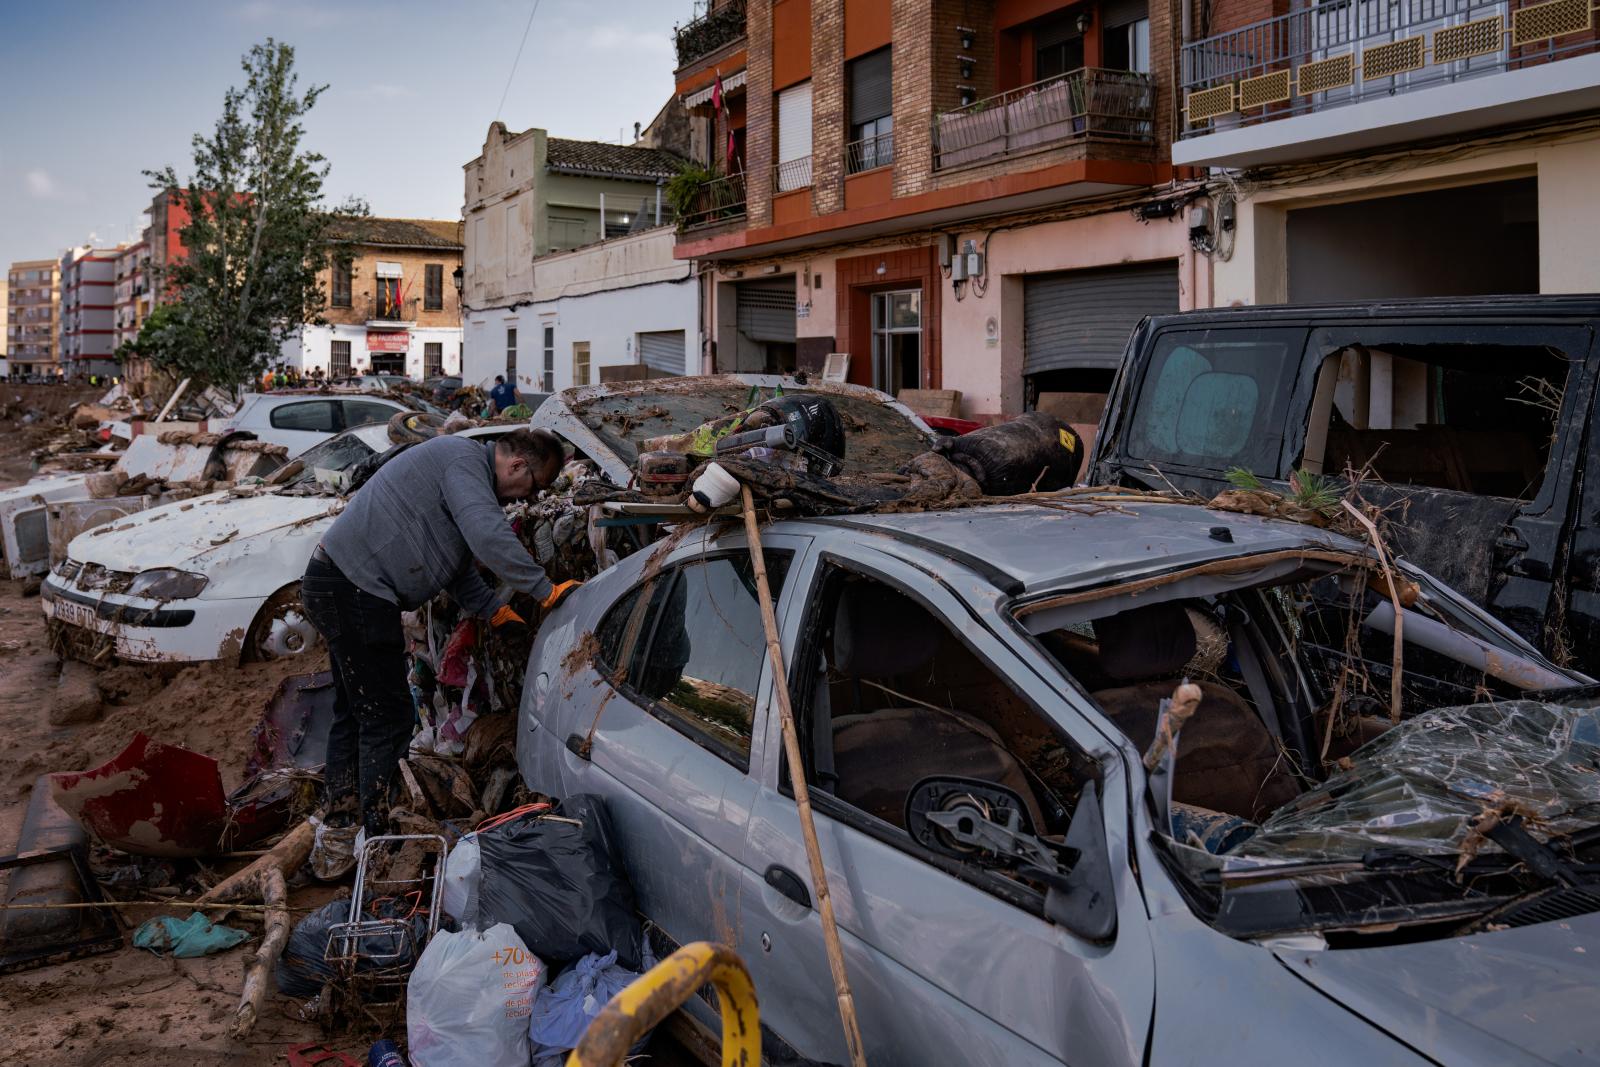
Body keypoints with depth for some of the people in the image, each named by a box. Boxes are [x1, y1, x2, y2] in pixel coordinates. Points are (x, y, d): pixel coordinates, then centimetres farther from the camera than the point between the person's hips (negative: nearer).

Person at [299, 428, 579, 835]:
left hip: (337, 584, 11)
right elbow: (489, 538, -27)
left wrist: (495, 612, 15)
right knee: (388, 714, -7)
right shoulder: (465, 459, -14)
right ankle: (377, 835, -1)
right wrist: (546, 591, -21)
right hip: (353, 588, -11)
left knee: (354, 712, 19)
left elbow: (456, 567, 23)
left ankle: (340, 820, 28)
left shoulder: (465, 467, 19)